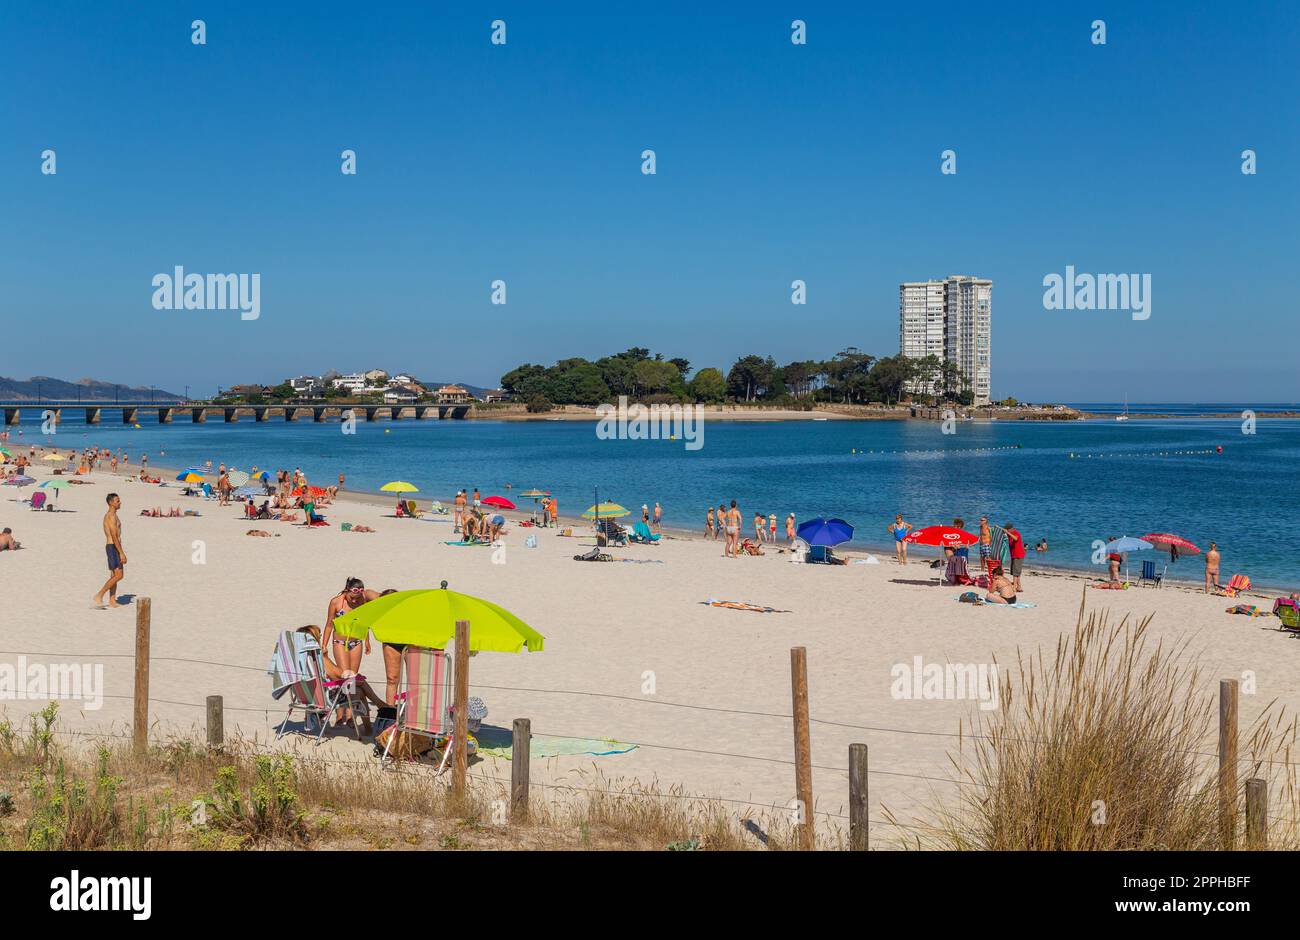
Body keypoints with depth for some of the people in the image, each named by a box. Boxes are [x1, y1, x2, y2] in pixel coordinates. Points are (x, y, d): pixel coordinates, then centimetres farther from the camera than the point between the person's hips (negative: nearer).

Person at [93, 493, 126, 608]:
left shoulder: (109, 515, 17)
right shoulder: (111, 516, -16)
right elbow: (114, 536, -22)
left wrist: (121, 552, 23)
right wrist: (121, 553, -23)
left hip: (113, 547, 10)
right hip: (113, 548, -10)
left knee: (114, 575, 11)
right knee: (118, 575, -13)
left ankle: (112, 601, 12)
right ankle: (99, 595, -12)